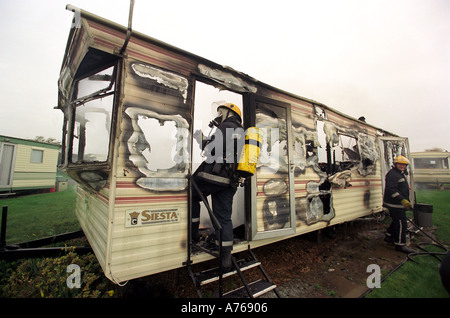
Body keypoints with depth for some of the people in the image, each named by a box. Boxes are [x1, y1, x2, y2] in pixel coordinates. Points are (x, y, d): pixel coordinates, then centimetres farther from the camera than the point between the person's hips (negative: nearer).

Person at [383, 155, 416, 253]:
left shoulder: (401, 174, 18)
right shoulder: (392, 174, -17)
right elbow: (391, 190, -27)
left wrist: (406, 201, 31)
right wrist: (403, 200, -31)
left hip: (399, 204, 11)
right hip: (395, 204, -11)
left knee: (396, 221, 19)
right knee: (401, 223, -7)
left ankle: (389, 237, 33)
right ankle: (400, 245, 0)